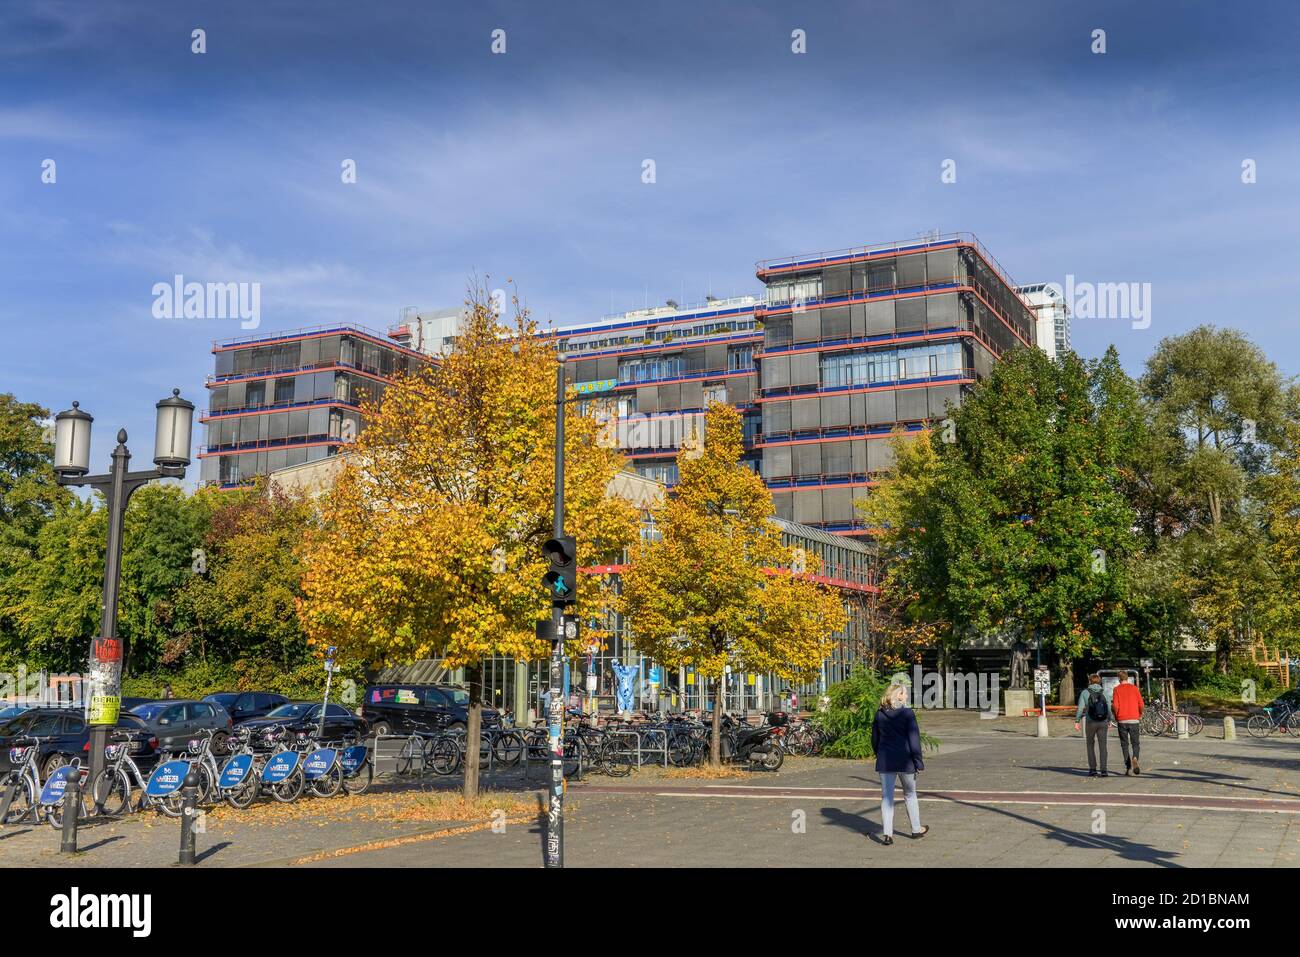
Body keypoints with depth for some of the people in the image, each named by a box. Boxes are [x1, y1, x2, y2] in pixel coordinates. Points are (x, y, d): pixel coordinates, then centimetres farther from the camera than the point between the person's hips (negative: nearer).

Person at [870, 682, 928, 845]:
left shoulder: (879, 714, 3)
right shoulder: (907, 714, -11)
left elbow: (874, 739, 9)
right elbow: (914, 738, -11)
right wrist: (918, 761, -6)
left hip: (885, 761, 3)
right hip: (905, 760, -3)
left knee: (886, 797, 5)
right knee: (910, 795, 15)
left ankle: (887, 834, -1)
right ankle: (916, 829, 28)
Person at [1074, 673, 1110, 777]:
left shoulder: (1085, 692, -2)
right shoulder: (1104, 693, 3)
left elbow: (1080, 708, -8)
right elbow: (1109, 708, 3)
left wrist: (1077, 721, -4)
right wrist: (1109, 721, 15)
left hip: (1090, 722, -1)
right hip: (1103, 722, 1)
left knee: (1091, 746, 13)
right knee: (1102, 746, 1)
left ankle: (1092, 769, 10)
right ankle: (1104, 770, -7)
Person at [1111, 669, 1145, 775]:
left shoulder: (1116, 689, -2)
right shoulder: (1134, 688, 3)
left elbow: (1115, 706, -11)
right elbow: (1142, 705, -1)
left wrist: (1116, 717, 6)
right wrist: (1140, 715, 15)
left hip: (1122, 721, -1)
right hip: (1134, 720, 1)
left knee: (1124, 744, 8)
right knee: (1135, 743, 8)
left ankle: (1128, 767, 2)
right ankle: (1135, 758, -21)